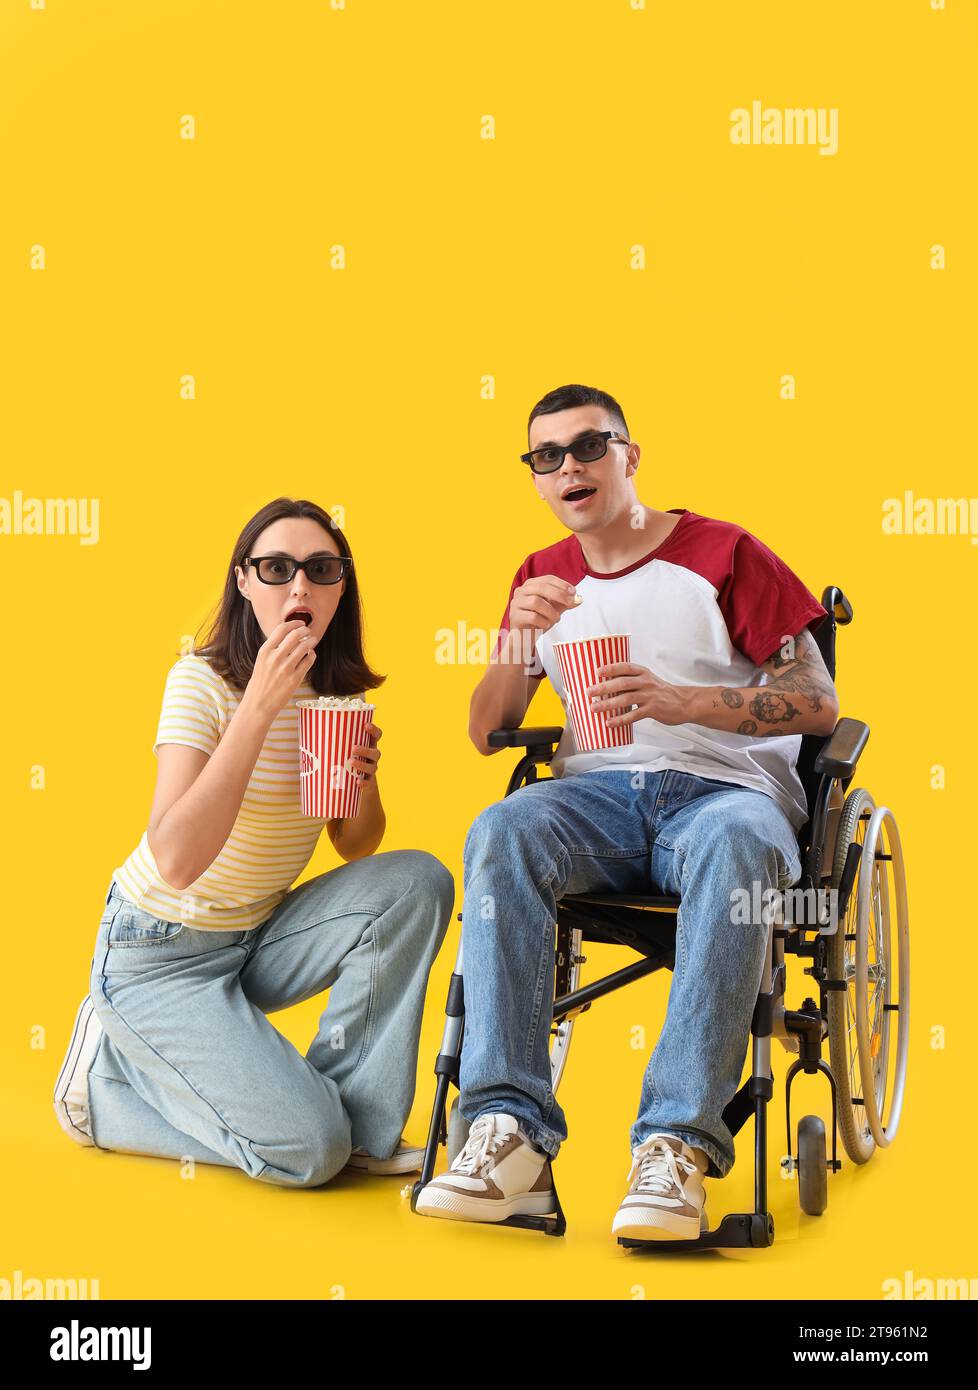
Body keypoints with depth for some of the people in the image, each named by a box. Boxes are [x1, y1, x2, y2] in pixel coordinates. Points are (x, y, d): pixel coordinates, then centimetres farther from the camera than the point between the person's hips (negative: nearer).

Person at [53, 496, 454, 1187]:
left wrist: (365, 781, -15)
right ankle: (112, 1073, 5)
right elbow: (177, 860, -33)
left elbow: (357, 848, 9)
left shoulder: (339, 693, -1)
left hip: (256, 940, 7)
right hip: (159, 954, -6)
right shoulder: (204, 681, -20)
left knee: (417, 880, -16)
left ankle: (360, 1124, -4)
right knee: (309, 1148, -19)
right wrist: (260, 705, -36)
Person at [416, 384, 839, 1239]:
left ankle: (678, 1143, -41)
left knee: (735, 844, -40)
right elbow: (485, 734, 16)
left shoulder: (722, 553, 5)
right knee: (500, 833, -31)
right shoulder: (543, 577, 19)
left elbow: (819, 704, -1)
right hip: (599, 794, 3)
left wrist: (683, 700, -17)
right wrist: (521, 639, -3)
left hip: (727, 786, -3)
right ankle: (511, 1133, -37)